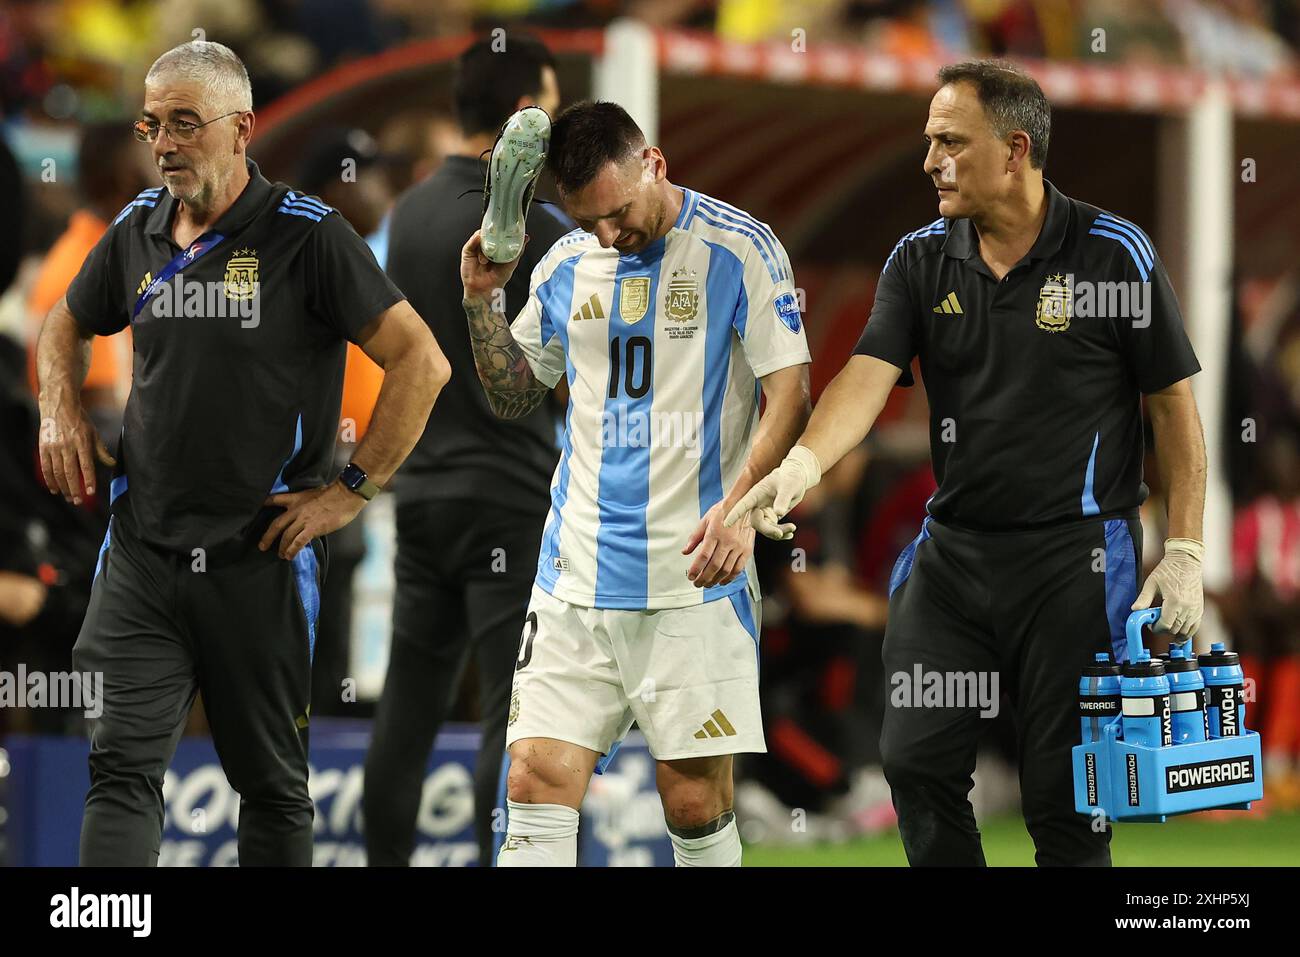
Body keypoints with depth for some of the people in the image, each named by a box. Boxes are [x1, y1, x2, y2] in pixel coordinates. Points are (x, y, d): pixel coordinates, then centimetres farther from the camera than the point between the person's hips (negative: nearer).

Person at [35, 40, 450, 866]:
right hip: (142, 552, 3)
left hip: (261, 561, -3)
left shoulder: (306, 235, -9)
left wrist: (354, 490, -9)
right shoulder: (138, 231, 7)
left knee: (273, 784, 10)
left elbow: (422, 363, -9)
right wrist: (61, 412, 10)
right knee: (123, 765, -10)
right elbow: (68, 324, 28)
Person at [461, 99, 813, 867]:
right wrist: (483, 301, 5)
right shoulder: (566, 266, 10)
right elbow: (513, 395, 21)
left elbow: (789, 395, -6)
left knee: (697, 803, -3)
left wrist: (741, 505, -20)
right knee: (538, 782, -5)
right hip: (577, 575, 4)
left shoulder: (740, 250, -4)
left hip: (694, 576, -4)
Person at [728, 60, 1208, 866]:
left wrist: (1185, 552, -6)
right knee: (917, 760, 1)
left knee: (1064, 792, -2)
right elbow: (869, 374, -9)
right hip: (953, 549, 4)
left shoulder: (1114, 254, -6)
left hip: (1078, 556, -4)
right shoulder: (920, 261, 4)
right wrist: (806, 460, -29)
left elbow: (1174, 404, -2)